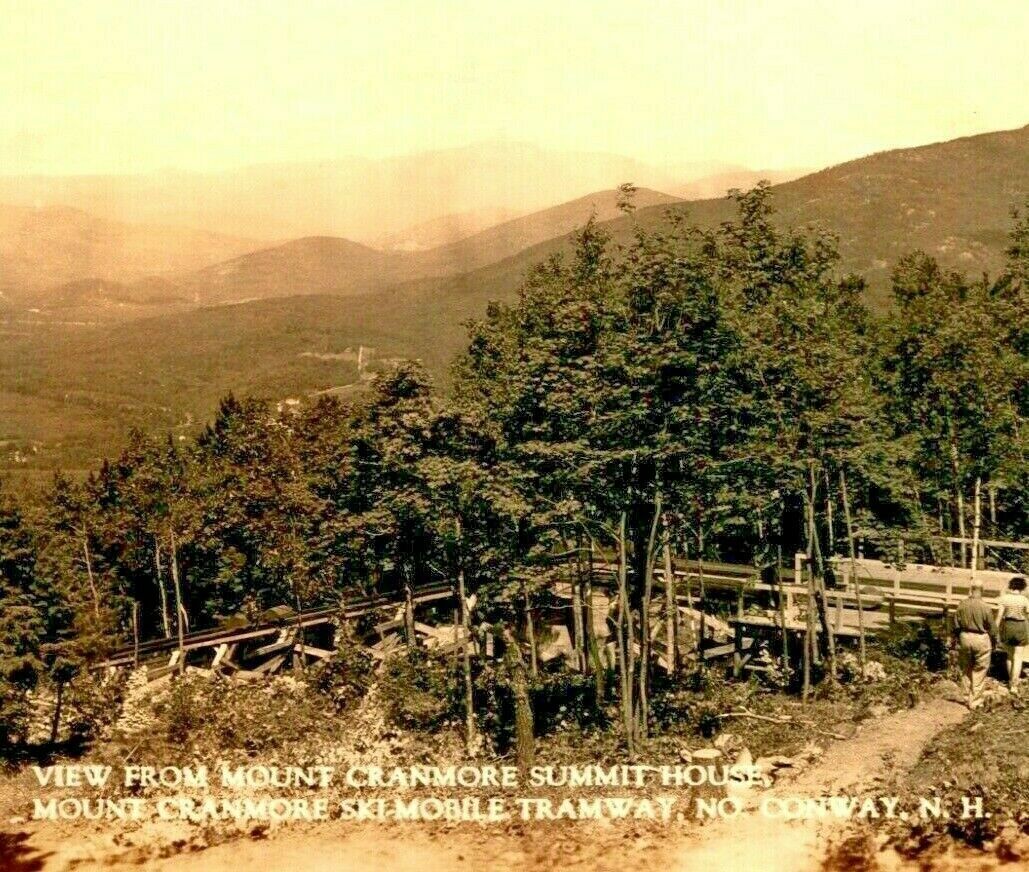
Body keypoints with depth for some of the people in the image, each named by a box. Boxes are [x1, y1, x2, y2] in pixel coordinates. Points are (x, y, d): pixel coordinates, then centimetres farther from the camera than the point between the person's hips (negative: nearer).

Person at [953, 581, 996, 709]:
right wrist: (993, 644, 9)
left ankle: (968, 696, 25)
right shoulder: (985, 607, -15)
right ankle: (975, 701, 11)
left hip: (965, 637, 3)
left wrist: (958, 639, 18)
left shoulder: (962, 605, -5)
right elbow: (992, 629, -6)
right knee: (979, 671, 8)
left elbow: (956, 625, 3)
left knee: (966, 670, 19)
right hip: (981, 639, -3)